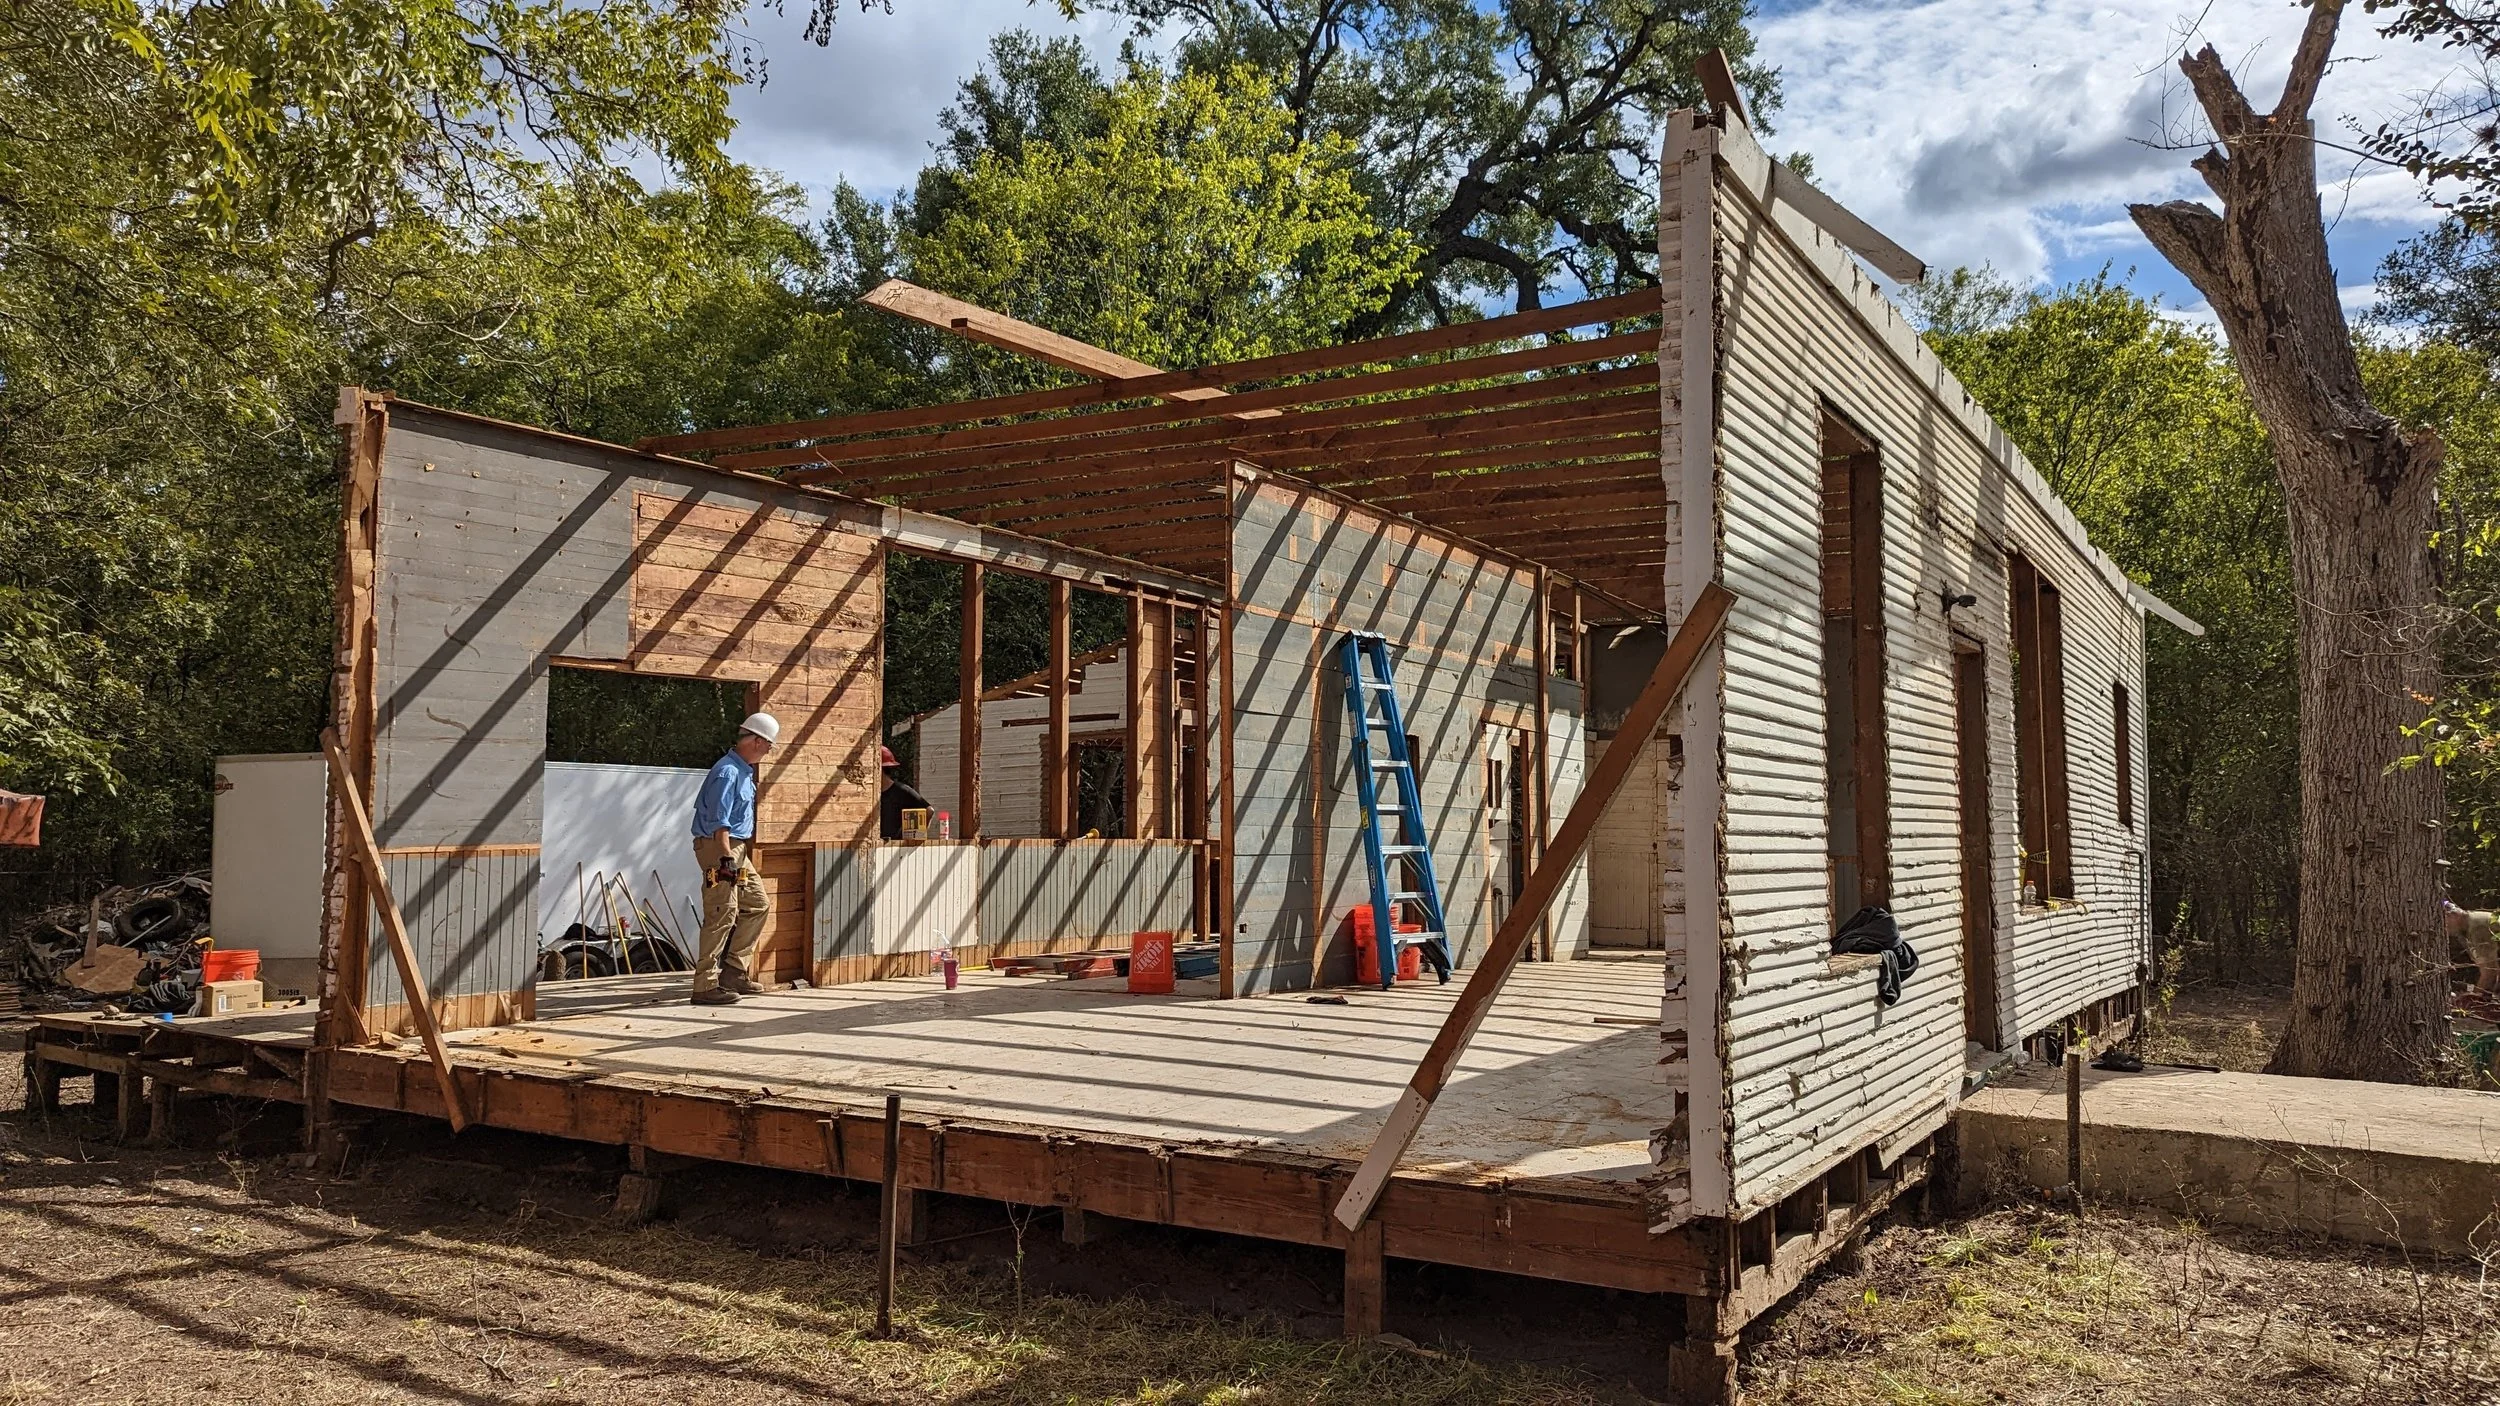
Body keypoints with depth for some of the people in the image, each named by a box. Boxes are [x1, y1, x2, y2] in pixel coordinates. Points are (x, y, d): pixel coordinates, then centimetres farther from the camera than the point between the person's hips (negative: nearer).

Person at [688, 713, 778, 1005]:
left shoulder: (743, 770, 16)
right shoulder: (727, 772, -17)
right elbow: (719, 822, -23)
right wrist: (726, 859, -26)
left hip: (738, 850, 11)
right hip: (720, 849, -11)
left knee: (758, 905, 13)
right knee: (722, 915, -10)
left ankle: (734, 971, 17)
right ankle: (706, 986, -7)